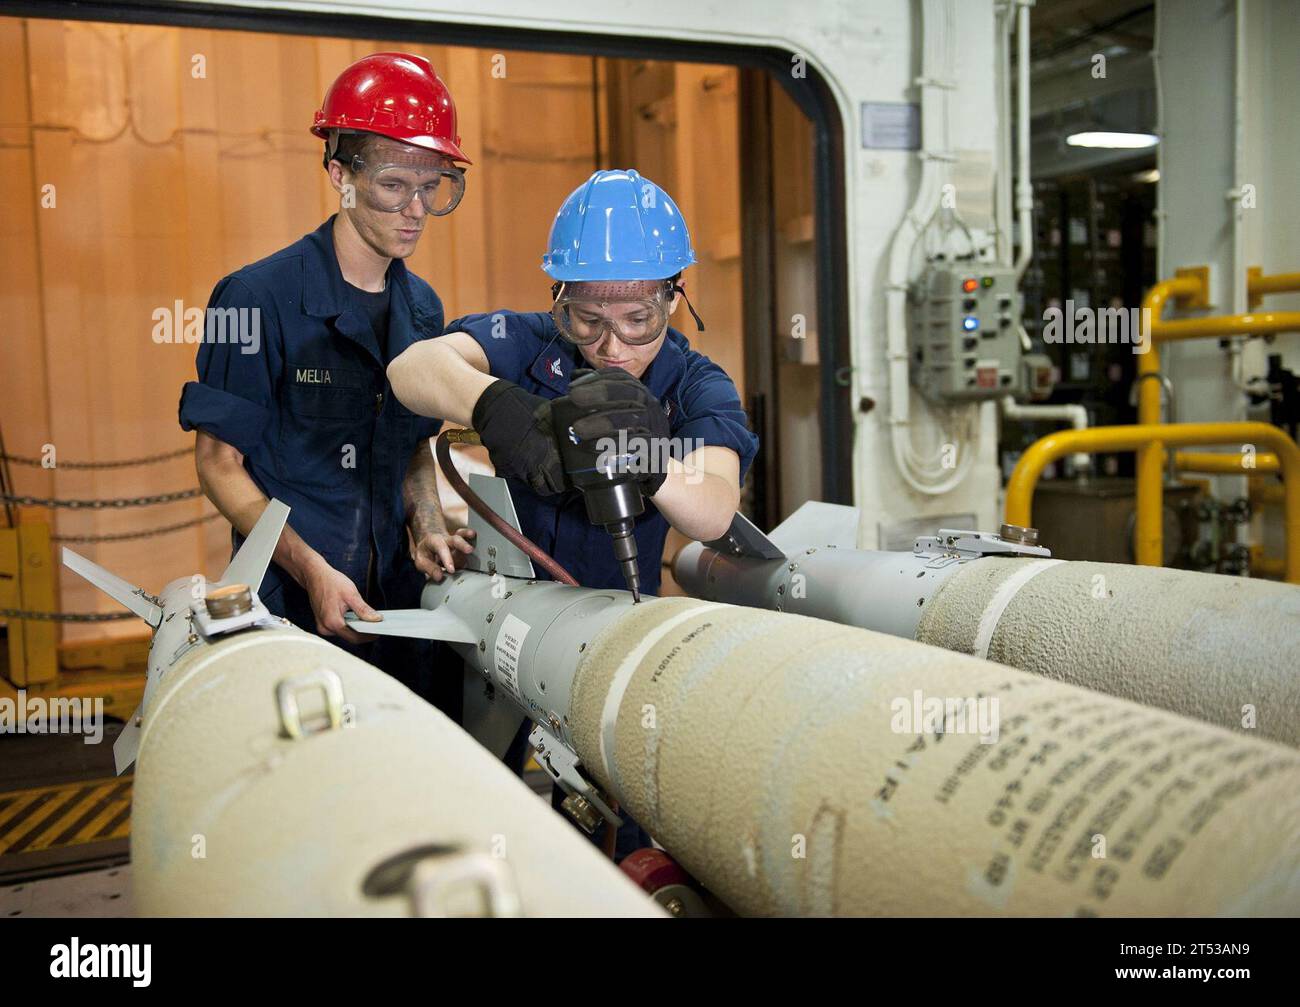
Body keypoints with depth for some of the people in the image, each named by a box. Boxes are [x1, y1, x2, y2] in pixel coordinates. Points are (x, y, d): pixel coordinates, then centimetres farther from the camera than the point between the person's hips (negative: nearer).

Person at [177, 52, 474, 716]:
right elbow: (220, 463, -9)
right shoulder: (258, 299, -11)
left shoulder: (423, 308, 7)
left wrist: (425, 524, -2)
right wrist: (311, 570, -18)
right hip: (289, 604, -5)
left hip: (396, 594, 6)